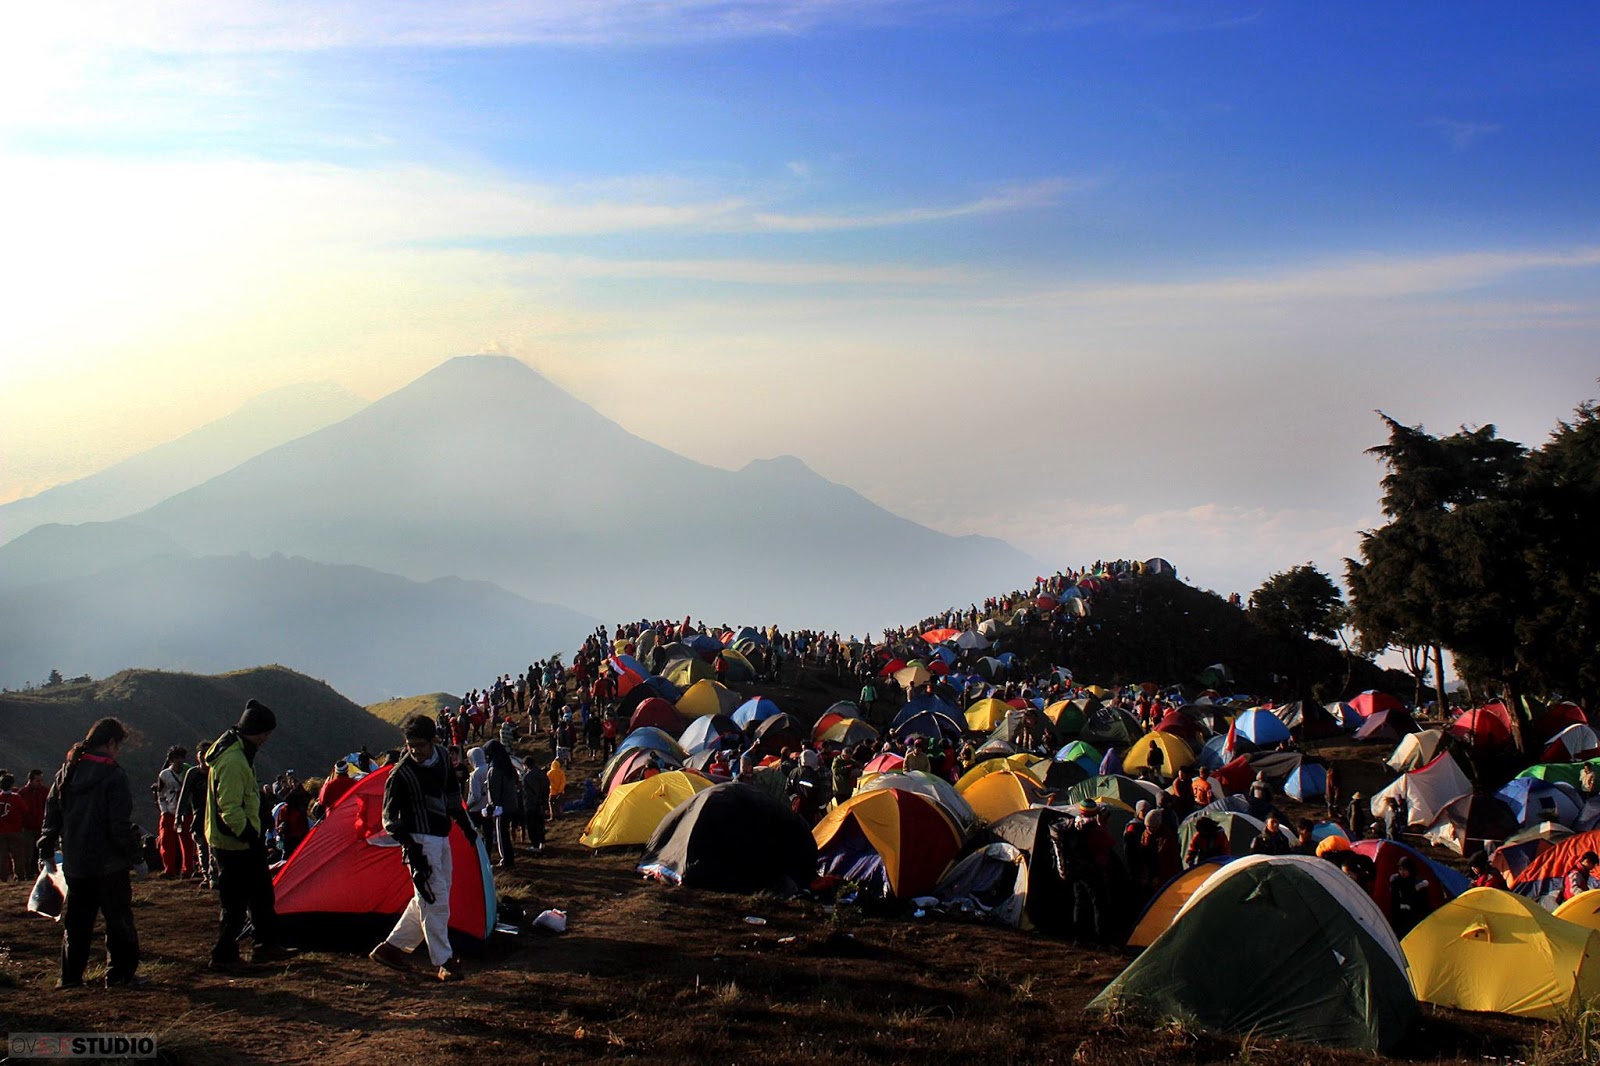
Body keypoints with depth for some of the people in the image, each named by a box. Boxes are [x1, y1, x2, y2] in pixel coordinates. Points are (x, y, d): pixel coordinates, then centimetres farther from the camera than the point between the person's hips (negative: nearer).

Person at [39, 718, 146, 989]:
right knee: (119, 919, 4)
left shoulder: (67, 771, 6)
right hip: (109, 864, -6)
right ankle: (120, 974, 6)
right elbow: (121, 824, -16)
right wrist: (137, 857, -8)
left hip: (74, 862, 6)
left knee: (76, 919, 15)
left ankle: (70, 975, 17)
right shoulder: (113, 775, -14)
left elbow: (51, 813, 11)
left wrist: (47, 851, 20)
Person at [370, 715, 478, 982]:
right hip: (421, 841, -7)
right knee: (434, 899, -8)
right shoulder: (401, 774, -16)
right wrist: (410, 846, -21)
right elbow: (390, 817, -11)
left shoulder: (443, 758, 3)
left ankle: (391, 947, 24)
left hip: (441, 839, 8)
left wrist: (466, 826, 19)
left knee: (425, 899, 14)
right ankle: (443, 962, 0)